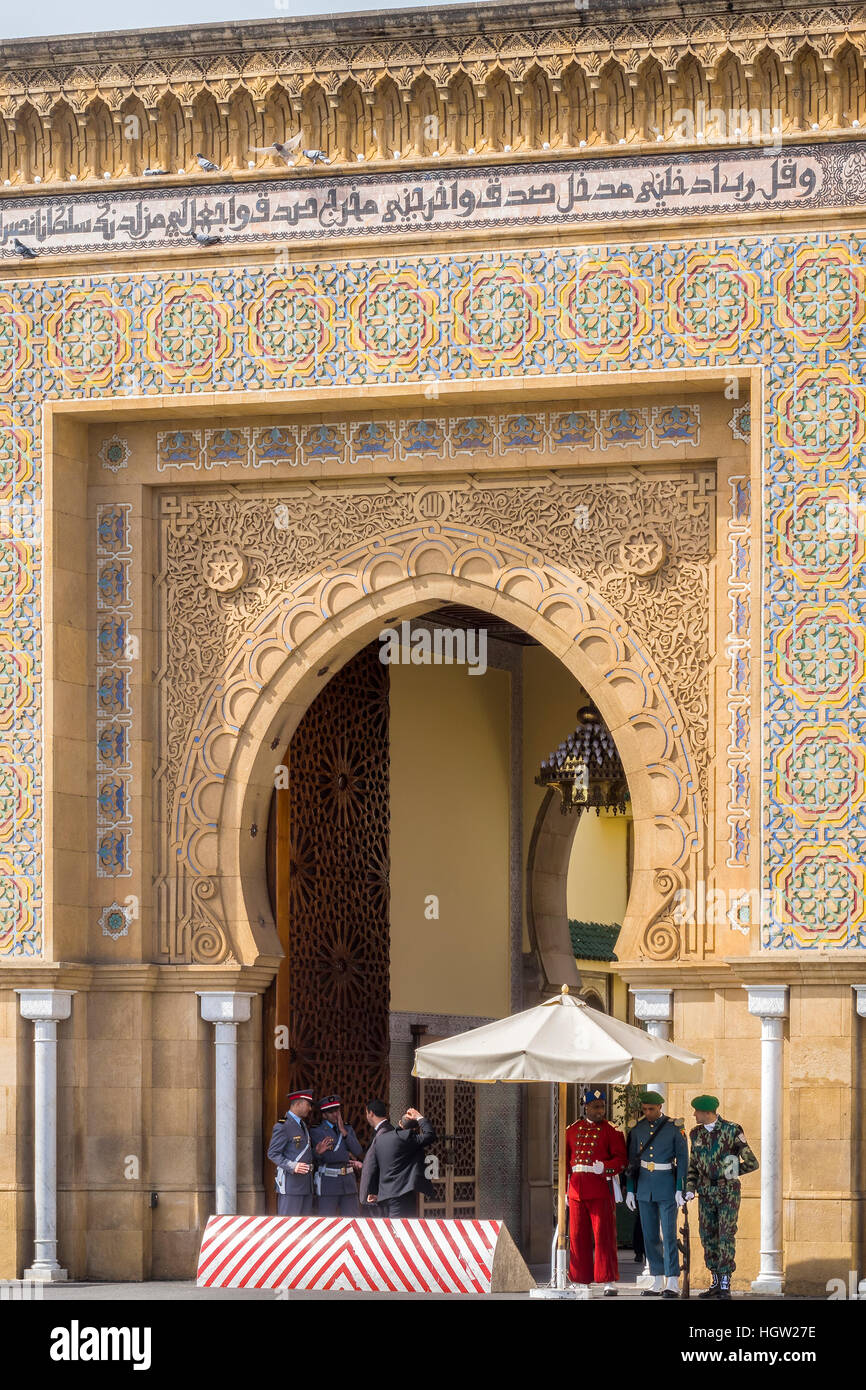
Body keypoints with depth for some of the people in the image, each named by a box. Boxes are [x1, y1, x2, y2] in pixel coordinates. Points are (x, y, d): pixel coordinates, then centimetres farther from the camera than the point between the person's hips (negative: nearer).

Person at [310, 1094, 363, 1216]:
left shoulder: (348, 1129, 13)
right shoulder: (316, 1132, -3)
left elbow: (358, 1152, -3)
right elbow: (328, 1157, -16)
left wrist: (343, 1132, -9)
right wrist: (348, 1155, -14)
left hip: (348, 1183, 4)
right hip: (328, 1184, -4)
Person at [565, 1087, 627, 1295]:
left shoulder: (611, 1130, 1)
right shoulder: (573, 1130, 12)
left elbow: (621, 1160, -4)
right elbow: (565, 1160, 16)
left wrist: (605, 1167, -23)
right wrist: (564, 1190, 13)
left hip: (601, 1189, -4)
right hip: (577, 1189, 4)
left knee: (604, 1235, -4)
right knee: (578, 1236, 5)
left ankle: (609, 1281, -1)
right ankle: (581, 1279, 13)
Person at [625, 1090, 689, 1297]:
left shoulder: (675, 1128, -5)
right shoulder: (638, 1129, 7)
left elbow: (683, 1160, -4)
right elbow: (632, 1161, 12)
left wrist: (680, 1189, -10)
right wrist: (630, 1190, 7)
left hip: (666, 1187, -4)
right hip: (644, 1187, 4)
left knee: (669, 1235, -8)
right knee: (650, 1236, 6)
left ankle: (673, 1284, -8)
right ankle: (658, 1282, 12)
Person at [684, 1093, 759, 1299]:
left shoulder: (732, 1131, -11)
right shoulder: (696, 1134, 6)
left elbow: (751, 1163, -8)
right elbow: (693, 1166, 16)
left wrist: (731, 1172, 1)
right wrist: (690, 1189, 3)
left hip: (728, 1191, -5)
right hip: (706, 1192, 5)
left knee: (726, 1236, -9)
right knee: (708, 1236, 6)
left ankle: (725, 1285, -8)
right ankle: (716, 1283, 14)